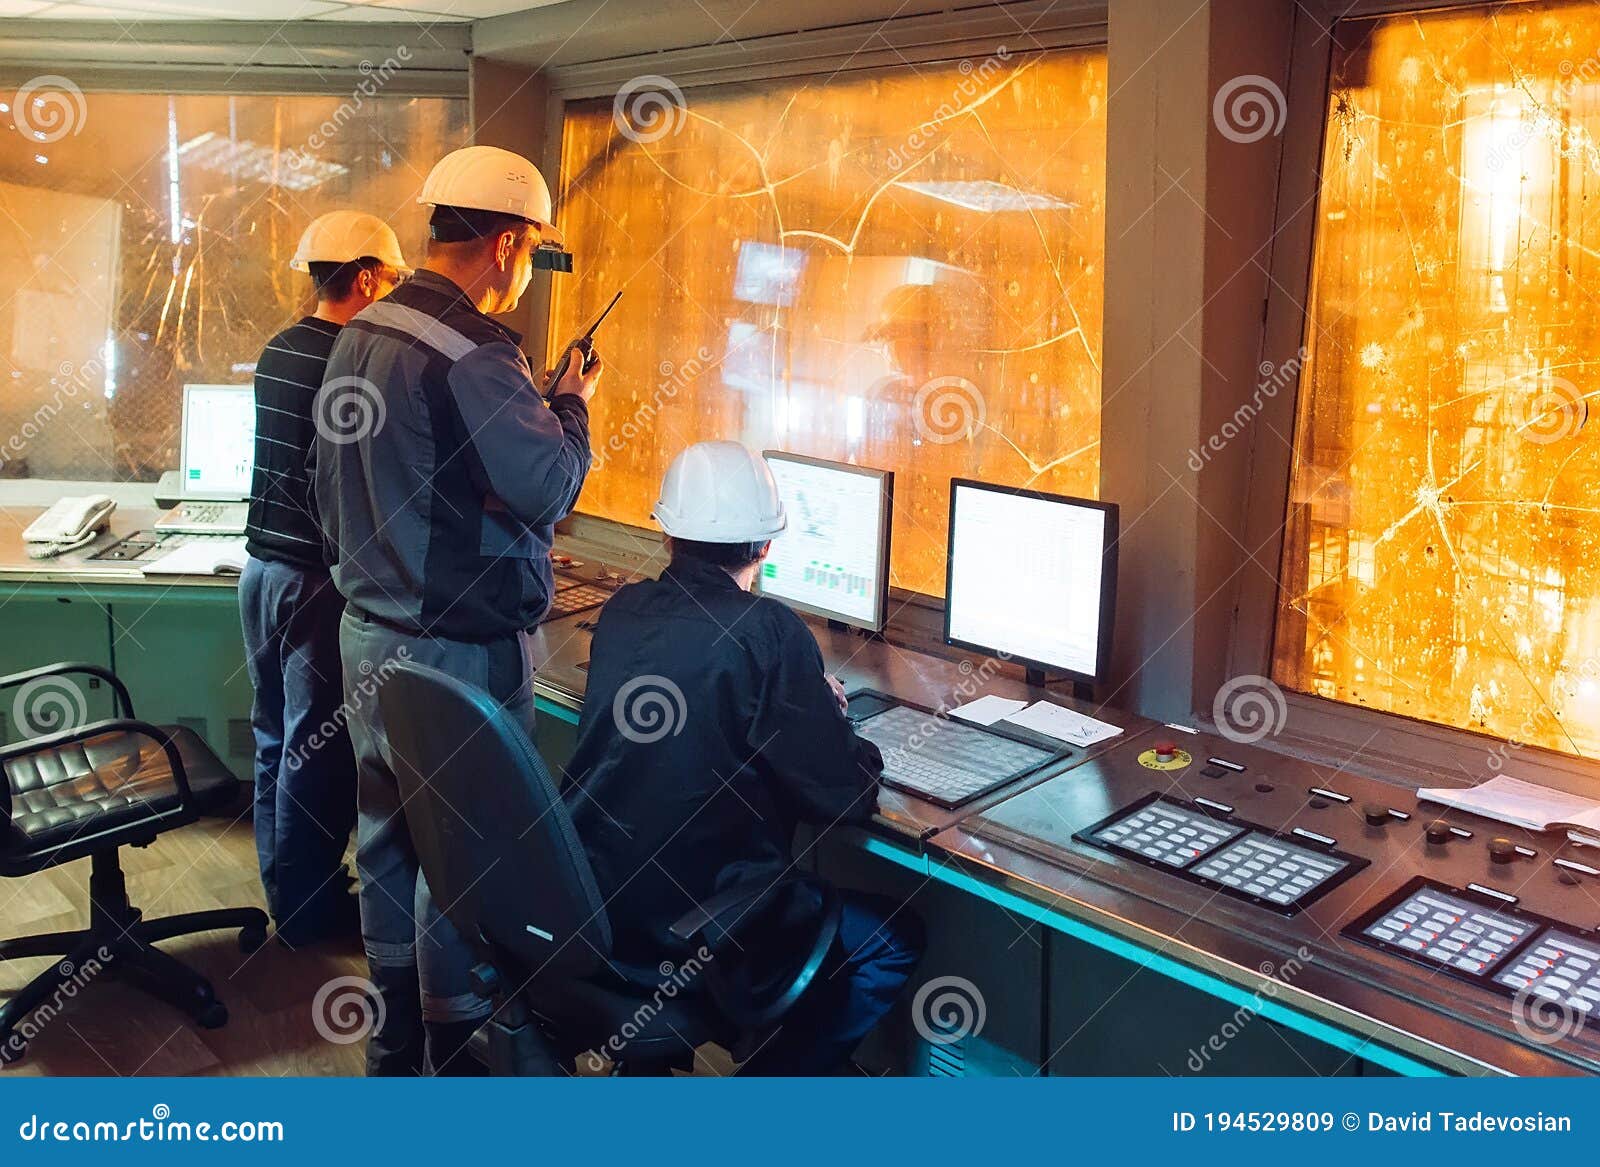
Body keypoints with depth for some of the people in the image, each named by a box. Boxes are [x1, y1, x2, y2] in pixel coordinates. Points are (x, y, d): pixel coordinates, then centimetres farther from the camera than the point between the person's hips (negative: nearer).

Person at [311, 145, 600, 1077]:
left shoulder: (360, 336, 9)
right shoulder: (473, 354, -21)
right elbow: (550, 487, -22)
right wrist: (572, 404, -5)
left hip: (370, 629, 9)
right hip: (459, 650, -9)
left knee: (388, 835, 19)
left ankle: (395, 1044, 35)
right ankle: (455, 1057, 19)